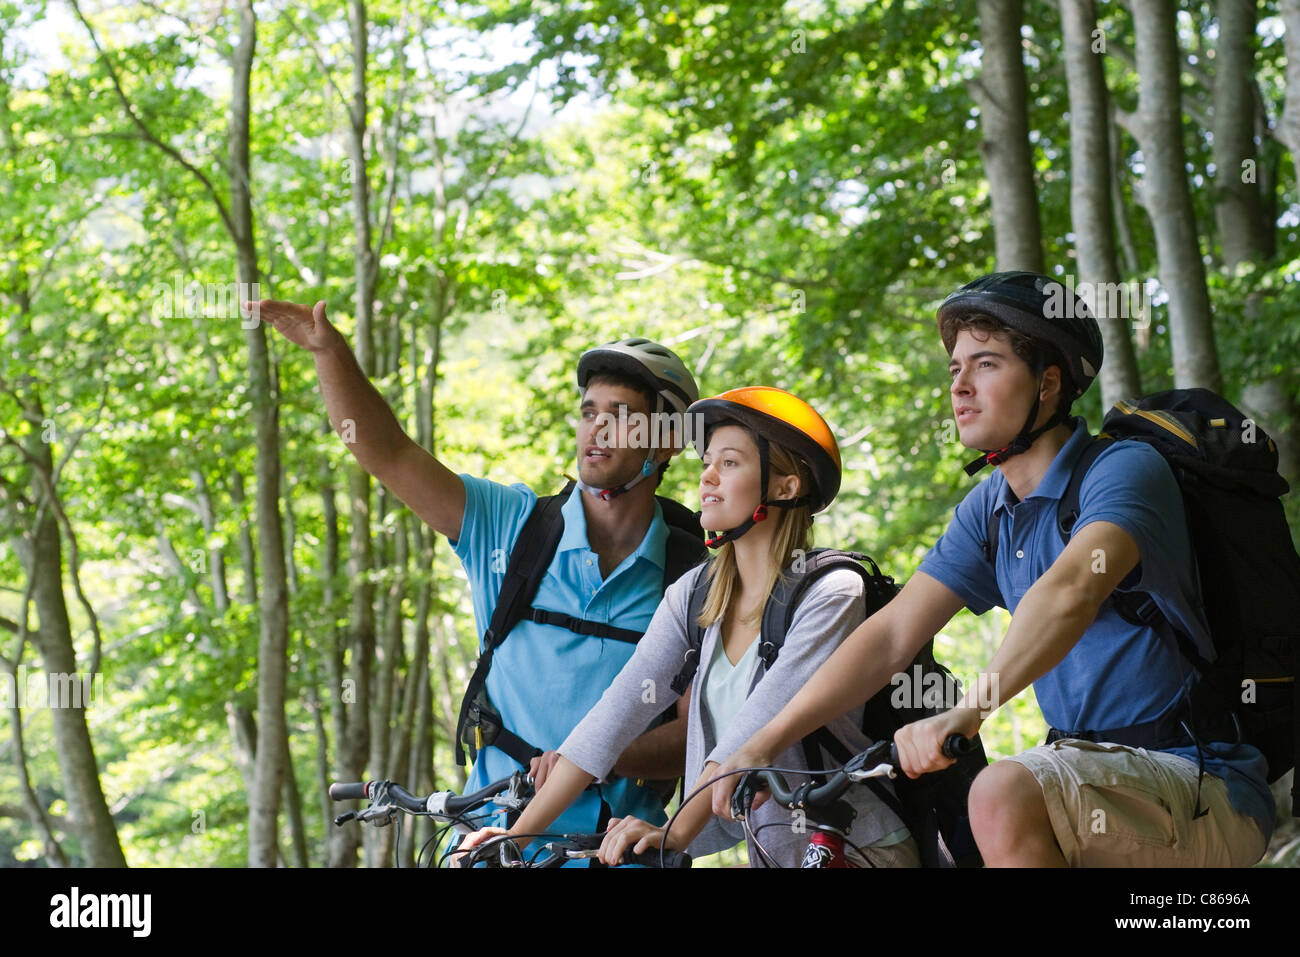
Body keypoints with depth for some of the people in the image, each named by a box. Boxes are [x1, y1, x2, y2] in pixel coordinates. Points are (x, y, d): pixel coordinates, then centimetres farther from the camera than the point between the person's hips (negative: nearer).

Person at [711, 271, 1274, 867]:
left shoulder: (1126, 470, -14)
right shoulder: (989, 511, 11)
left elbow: (1071, 591, -33)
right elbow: (891, 635, 5)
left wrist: (968, 711, -44)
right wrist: (762, 744, -5)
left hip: (1203, 784, -8)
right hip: (1097, 767, 8)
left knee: (1005, 796, -32)